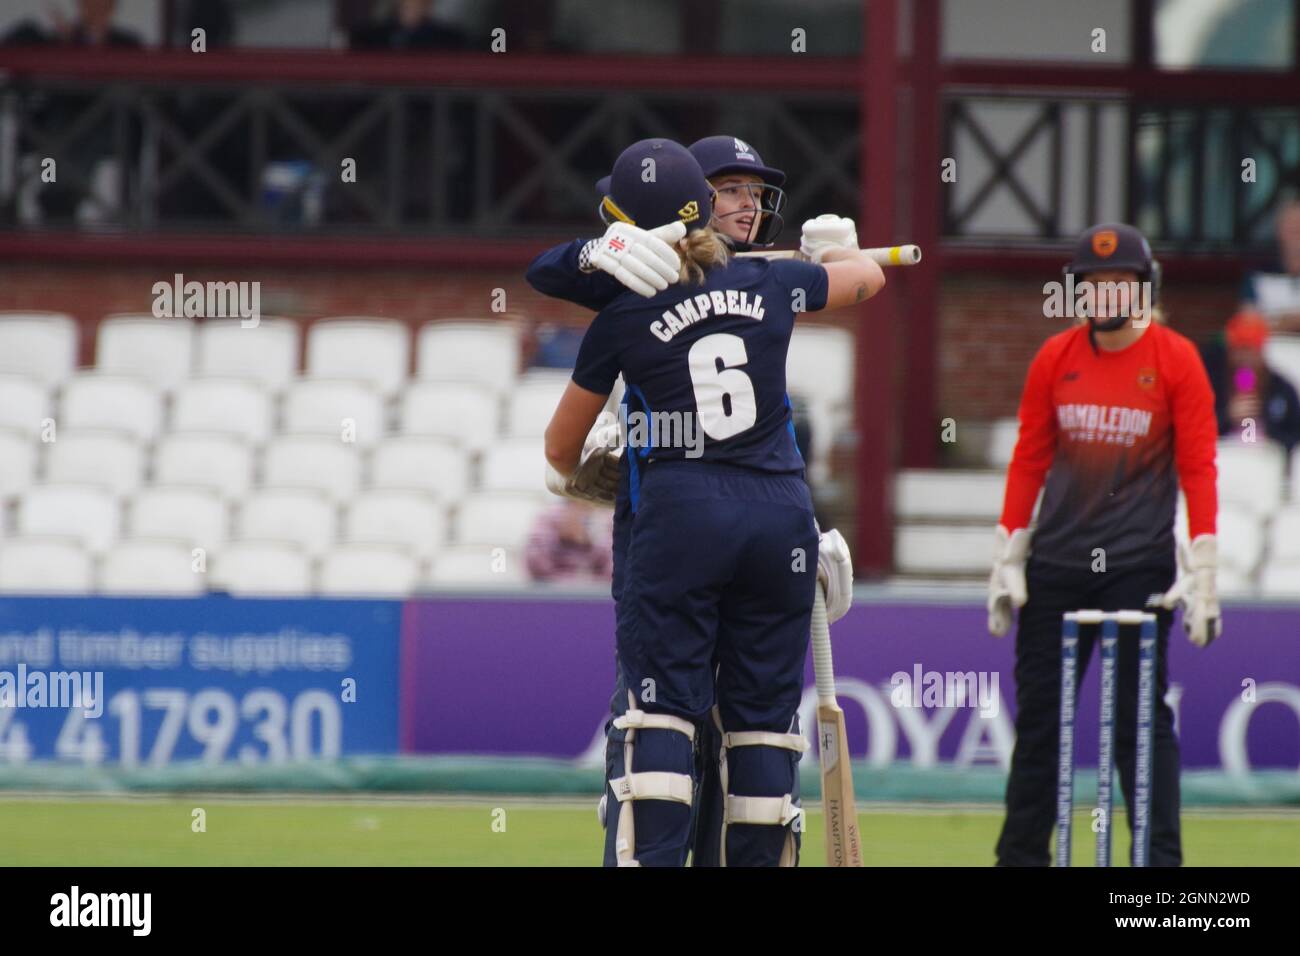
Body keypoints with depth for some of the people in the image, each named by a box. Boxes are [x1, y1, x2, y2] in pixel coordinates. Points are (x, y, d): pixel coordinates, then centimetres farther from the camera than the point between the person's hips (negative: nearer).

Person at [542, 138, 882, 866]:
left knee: (660, 711, -2)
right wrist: (824, 249, 51)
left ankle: (649, 860, -15)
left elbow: (562, 447, 14)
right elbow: (867, 274, 30)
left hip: (681, 512, -2)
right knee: (764, 716, 8)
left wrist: (569, 476, 38)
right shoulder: (770, 285, 7)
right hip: (781, 510, 3)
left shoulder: (621, 320, 1)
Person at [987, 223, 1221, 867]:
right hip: (1057, 565, 3)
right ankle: (1020, 856, 14)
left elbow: (1198, 468, -4)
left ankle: (1160, 859, -2)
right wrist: (1006, 562, 7)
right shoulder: (1055, 359, 6)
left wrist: (1201, 572, -10)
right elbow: (1028, 462, 11)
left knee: (1142, 718, -6)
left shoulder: (1175, 360, -2)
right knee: (1037, 715, 6)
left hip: (1139, 566, -3)